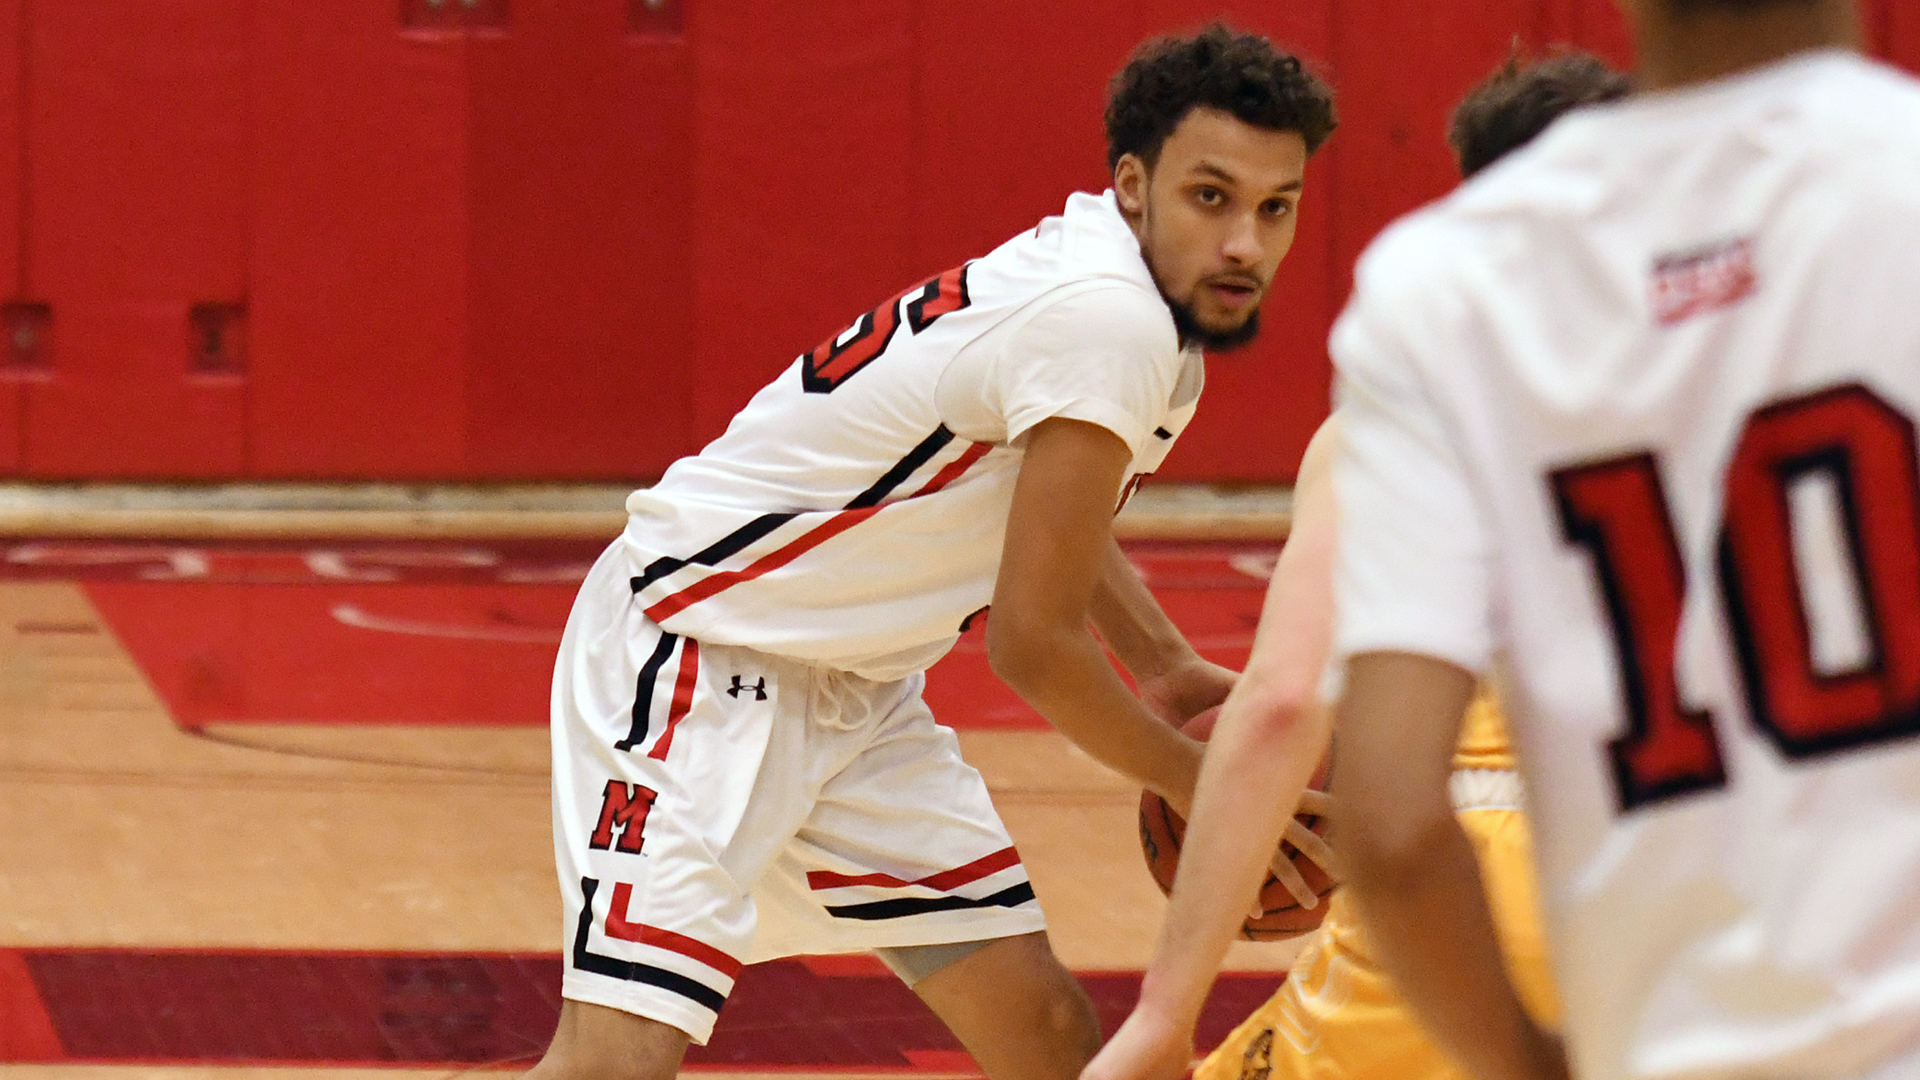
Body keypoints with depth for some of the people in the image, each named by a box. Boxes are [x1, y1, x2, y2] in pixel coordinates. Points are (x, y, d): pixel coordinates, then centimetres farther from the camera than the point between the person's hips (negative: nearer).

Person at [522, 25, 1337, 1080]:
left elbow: (1053, 523, 26)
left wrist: (1167, 666, 12)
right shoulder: (1109, 323, -25)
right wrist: (1193, 782, -8)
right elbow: (1033, 640, -23)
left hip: (852, 694, 10)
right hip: (699, 647, -10)